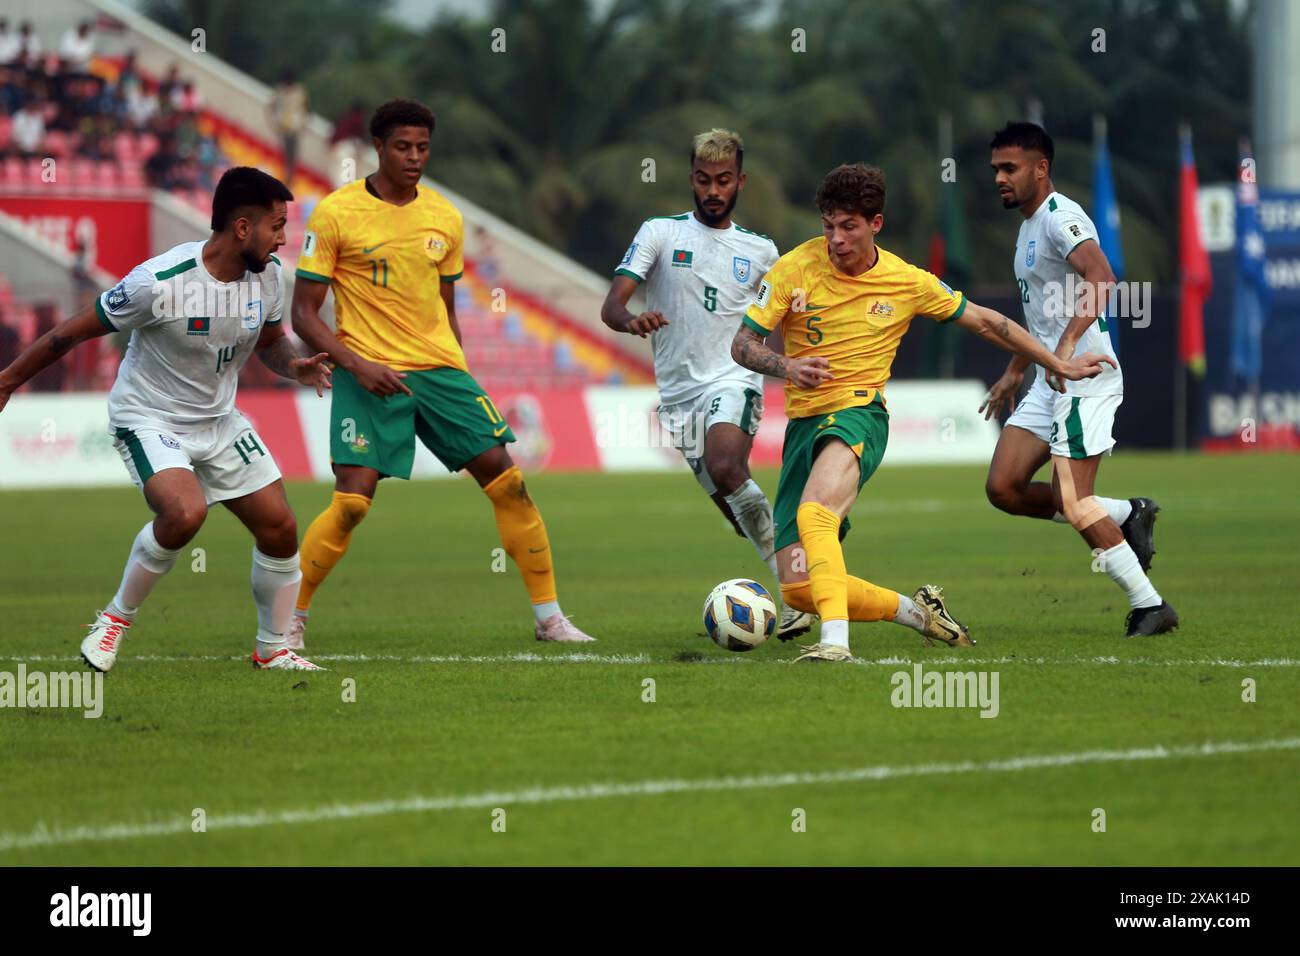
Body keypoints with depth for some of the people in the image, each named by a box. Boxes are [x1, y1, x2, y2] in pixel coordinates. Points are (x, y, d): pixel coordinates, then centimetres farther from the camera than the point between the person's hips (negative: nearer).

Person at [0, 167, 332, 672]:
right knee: (185, 513, -31)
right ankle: (115, 620, -9)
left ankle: (273, 649, 22)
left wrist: (296, 365, -10)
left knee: (279, 529, 1)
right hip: (149, 420, -6)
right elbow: (73, 332, -14)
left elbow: (269, 341, 13)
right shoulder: (159, 281, -26)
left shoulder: (266, 274, -7)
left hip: (219, 421, 7)